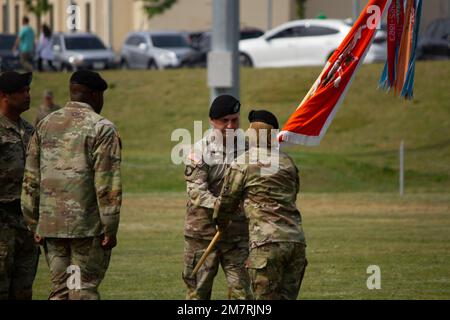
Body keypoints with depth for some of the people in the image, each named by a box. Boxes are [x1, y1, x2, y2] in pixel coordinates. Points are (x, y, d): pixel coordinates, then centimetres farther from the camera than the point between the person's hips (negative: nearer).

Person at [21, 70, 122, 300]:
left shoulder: (45, 125, 11)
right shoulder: (101, 128, -6)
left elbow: (31, 180, 11)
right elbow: (107, 184, -11)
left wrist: (34, 224, 16)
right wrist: (110, 228, -8)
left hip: (51, 224, 5)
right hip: (88, 226, -5)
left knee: (59, 290, 10)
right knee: (84, 290, -1)